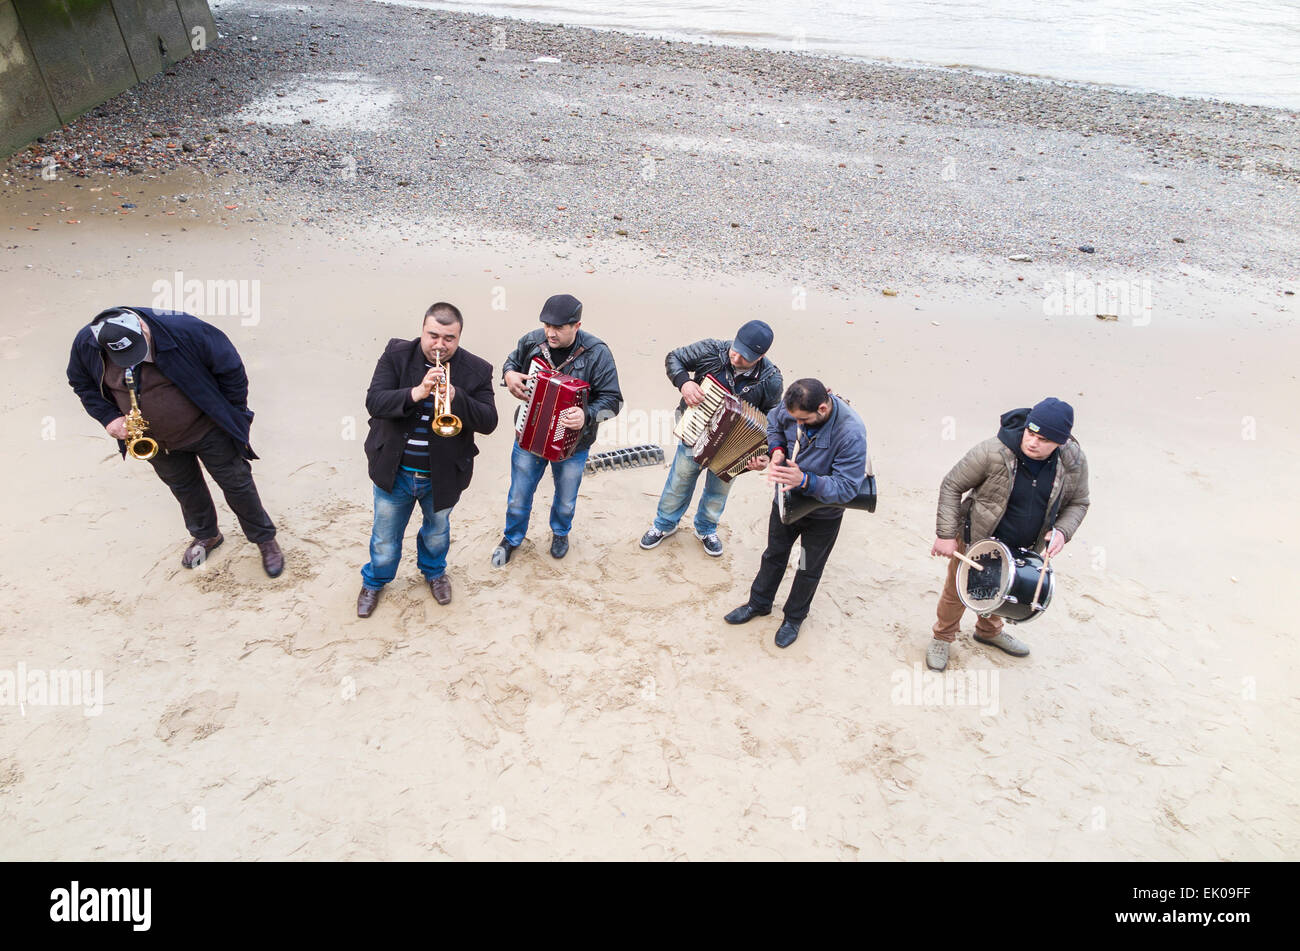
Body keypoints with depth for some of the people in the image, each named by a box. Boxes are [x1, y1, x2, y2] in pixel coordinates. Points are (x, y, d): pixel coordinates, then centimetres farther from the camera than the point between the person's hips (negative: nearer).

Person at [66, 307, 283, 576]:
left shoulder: (183, 330, -32)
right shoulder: (85, 344, -18)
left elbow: (230, 367, -19)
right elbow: (81, 382, 4)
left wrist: (232, 417, -10)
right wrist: (108, 418, -12)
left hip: (206, 429, -4)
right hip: (154, 440, 4)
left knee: (236, 483, 7)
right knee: (184, 488, 22)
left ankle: (265, 538, 26)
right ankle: (205, 536, 47)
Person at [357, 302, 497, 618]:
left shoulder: (475, 370, -11)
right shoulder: (396, 355, -10)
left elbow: (488, 422, -17)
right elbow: (374, 402, -19)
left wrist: (454, 396, -33)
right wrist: (416, 393, -36)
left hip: (443, 475, 1)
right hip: (394, 472, 0)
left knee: (437, 531, 26)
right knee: (385, 538, 17)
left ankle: (434, 571, 56)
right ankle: (374, 580, 46)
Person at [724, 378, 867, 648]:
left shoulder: (852, 433, -37)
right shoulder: (794, 407, -21)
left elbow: (847, 487, -34)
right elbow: (772, 423, 3)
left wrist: (805, 480, -46)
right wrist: (777, 450, -18)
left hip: (823, 514, -4)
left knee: (809, 569, 19)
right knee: (774, 555, 25)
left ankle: (794, 618, 43)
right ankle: (759, 603, 48)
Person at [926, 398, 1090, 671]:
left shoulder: (1074, 462, -18)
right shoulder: (993, 452, -31)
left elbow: (1077, 502, 0)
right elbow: (952, 486, -19)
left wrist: (1061, 531, -20)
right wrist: (946, 534, -19)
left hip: (1025, 549, 4)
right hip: (976, 541, -4)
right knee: (958, 593, 15)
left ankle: (989, 630, 57)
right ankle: (942, 637, 42)